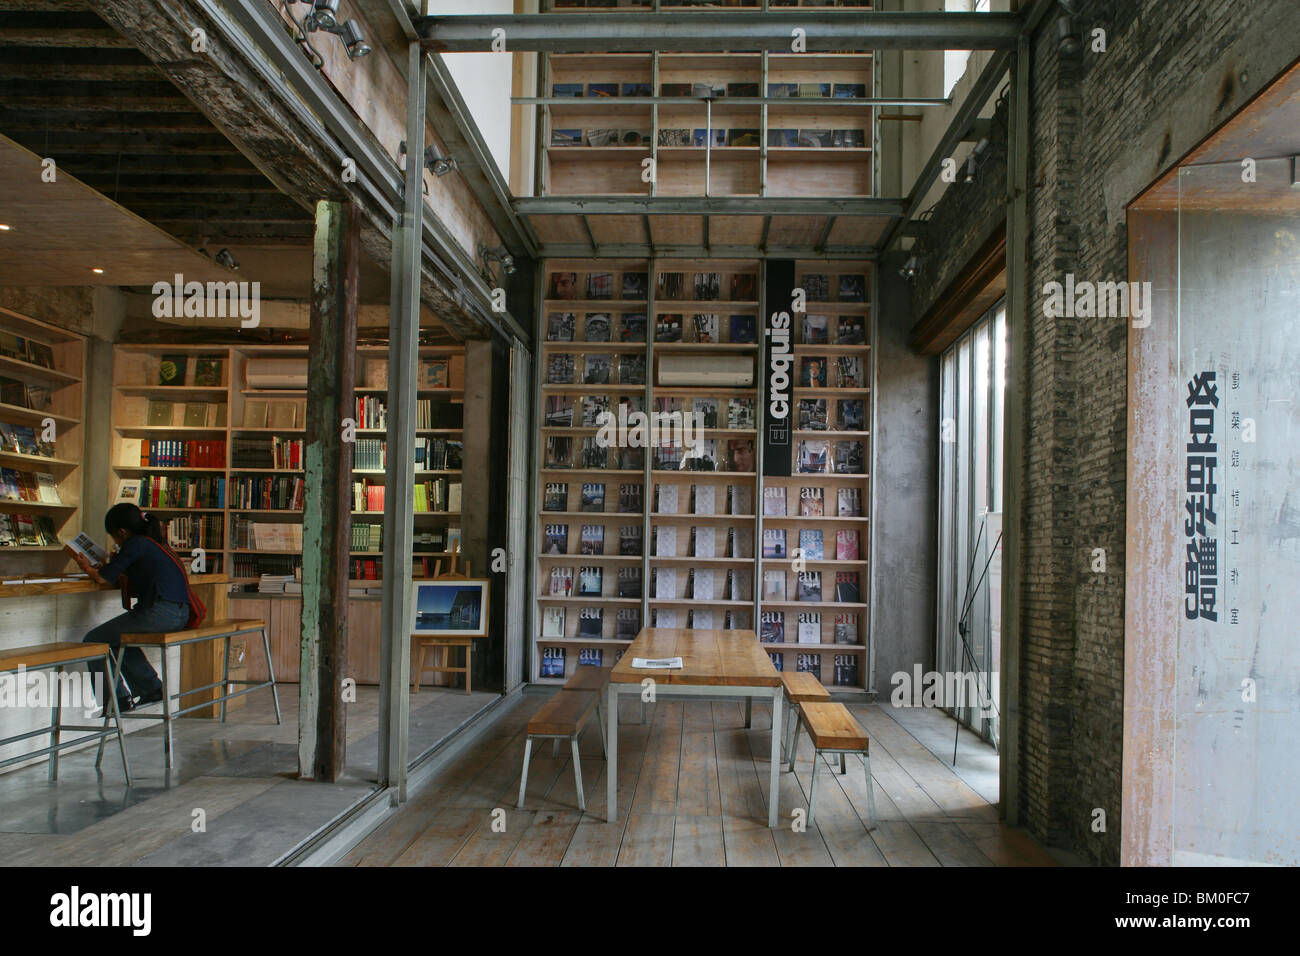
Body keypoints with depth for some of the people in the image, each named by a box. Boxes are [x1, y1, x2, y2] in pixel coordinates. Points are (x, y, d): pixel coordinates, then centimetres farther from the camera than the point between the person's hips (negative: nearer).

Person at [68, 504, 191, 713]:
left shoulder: (135, 544, -6)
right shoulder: (154, 542, 20)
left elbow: (103, 578, -4)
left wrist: (87, 568, 16)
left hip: (160, 613, -9)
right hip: (179, 613, 9)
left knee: (93, 641, 7)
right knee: (119, 637, 32)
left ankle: (119, 699, 11)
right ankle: (152, 688, 31)